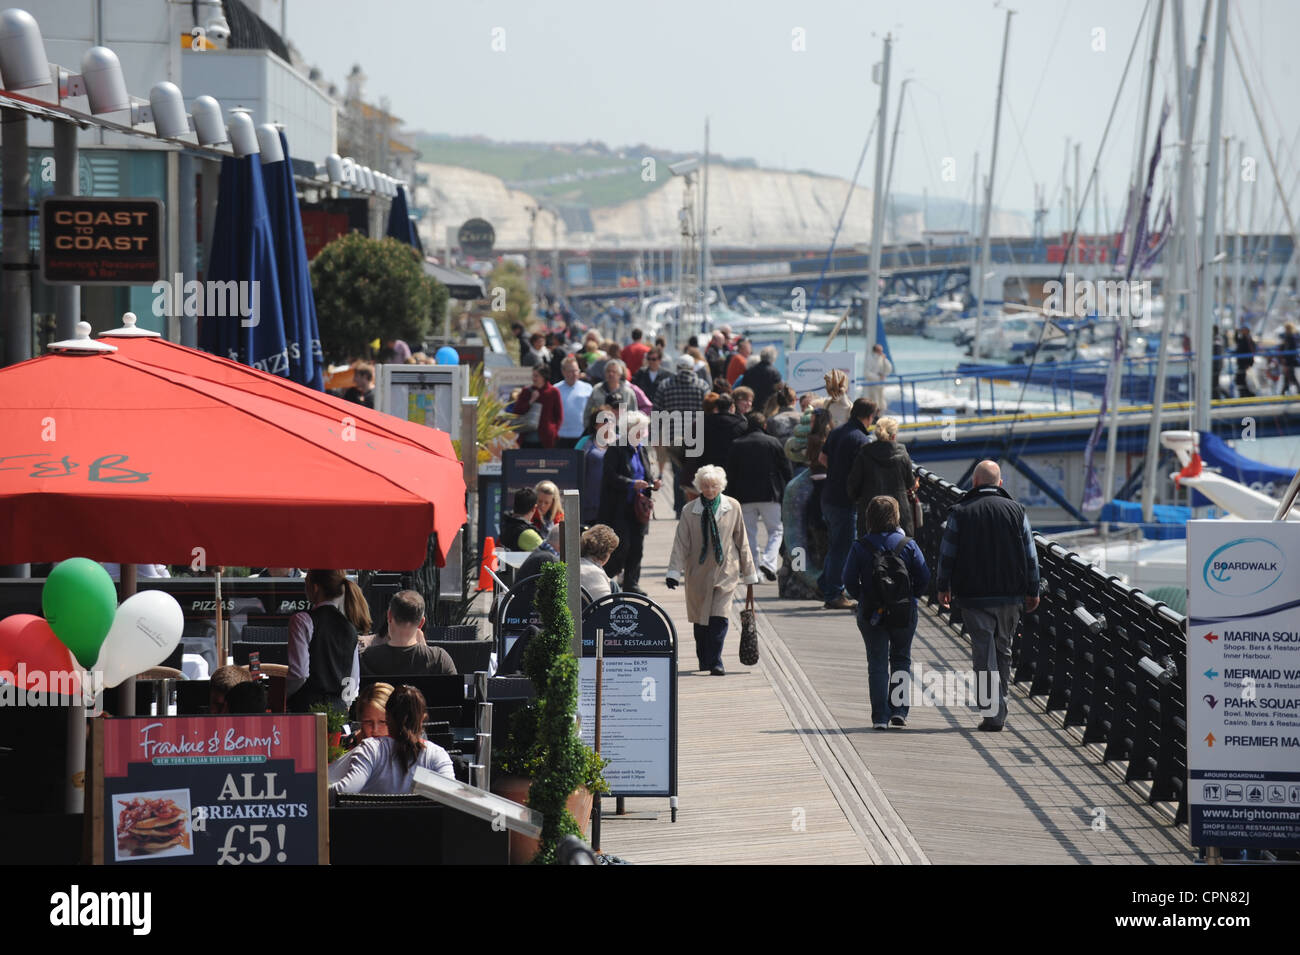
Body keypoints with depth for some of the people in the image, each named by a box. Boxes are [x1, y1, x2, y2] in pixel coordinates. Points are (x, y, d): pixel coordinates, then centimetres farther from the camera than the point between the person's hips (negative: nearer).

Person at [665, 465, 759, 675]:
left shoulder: (733, 507, 1)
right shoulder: (689, 511, -1)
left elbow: (741, 540, 8)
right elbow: (681, 543, -1)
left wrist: (749, 573, 11)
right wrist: (674, 571, -11)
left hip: (725, 570, -1)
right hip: (698, 571, 1)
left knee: (719, 616, -13)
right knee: (700, 618, 8)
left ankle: (715, 662, -10)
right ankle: (704, 660, 26)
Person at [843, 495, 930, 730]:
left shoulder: (859, 547, -7)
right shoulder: (908, 545, -6)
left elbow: (849, 581, -8)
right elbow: (924, 577, -6)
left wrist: (862, 598, 9)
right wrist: (911, 597, 10)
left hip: (871, 614, 0)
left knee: (877, 664, 6)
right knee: (901, 658, 18)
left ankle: (880, 717, 0)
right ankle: (898, 710, 10)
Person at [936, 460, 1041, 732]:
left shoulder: (960, 512, -3)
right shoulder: (1015, 510, 2)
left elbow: (947, 554, 1)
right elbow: (1030, 555, 4)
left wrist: (943, 587, 14)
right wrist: (1033, 591, 12)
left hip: (974, 596, -2)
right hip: (1010, 595, 2)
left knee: (984, 652, -1)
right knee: (1003, 649, 15)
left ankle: (993, 712, -8)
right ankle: (999, 707, 20)